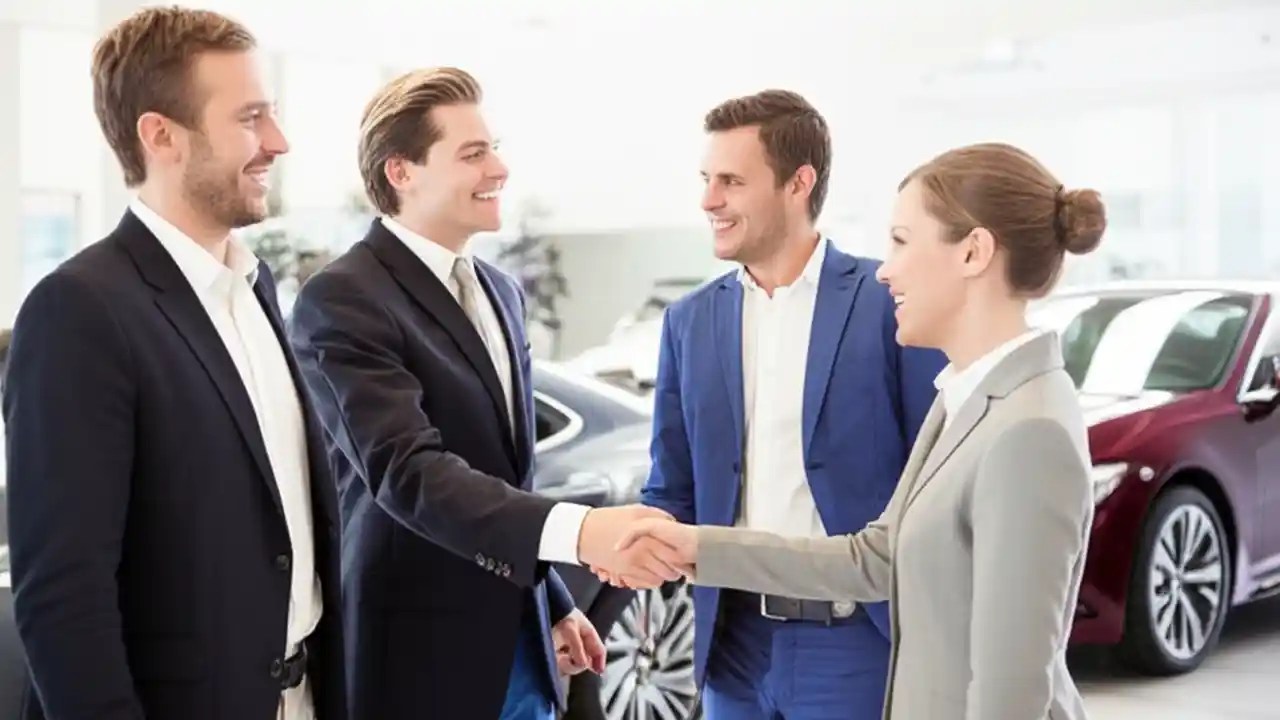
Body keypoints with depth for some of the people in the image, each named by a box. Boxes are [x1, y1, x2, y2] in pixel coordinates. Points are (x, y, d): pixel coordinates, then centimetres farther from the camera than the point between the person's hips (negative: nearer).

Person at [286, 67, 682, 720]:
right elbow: (406, 469, -29)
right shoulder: (343, 299, -16)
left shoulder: (500, 292, 11)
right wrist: (576, 531, -40)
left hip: (519, 647, 7)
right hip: (419, 653, -7)